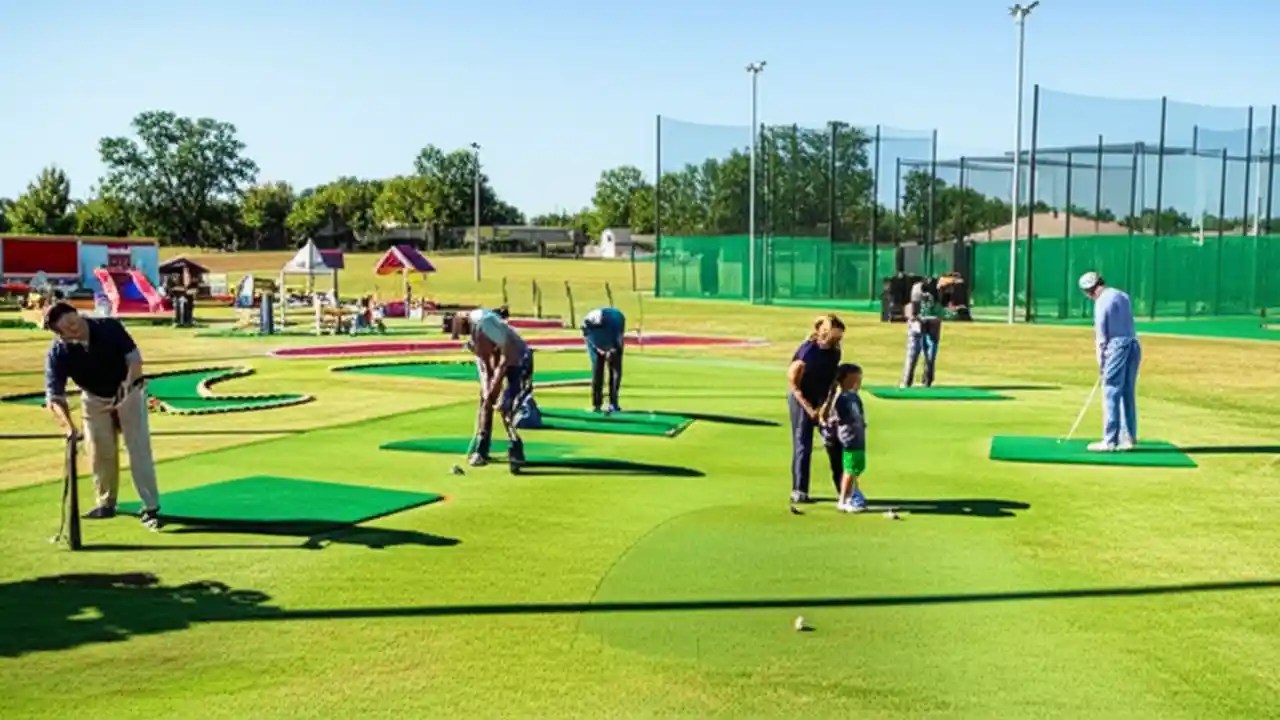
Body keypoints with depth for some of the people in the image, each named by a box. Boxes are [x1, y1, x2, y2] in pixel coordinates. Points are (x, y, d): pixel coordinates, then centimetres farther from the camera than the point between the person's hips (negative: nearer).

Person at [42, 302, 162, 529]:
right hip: (94, 399, 2)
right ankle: (106, 503, 25)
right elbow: (54, 396, -26)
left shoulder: (110, 327, -27)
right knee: (100, 451, 7)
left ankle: (151, 508, -5)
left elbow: (134, 358, -17)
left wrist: (127, 386, -32)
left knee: (139, 448, -7)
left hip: (129, 393, -2)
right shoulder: (57, 353, -24)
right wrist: (68, 425, -42)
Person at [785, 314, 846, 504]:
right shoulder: (807, 352, -23)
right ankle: (799, 491, 11)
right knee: (803, 447, 1)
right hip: (803, 402, -5)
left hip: (825, 402, 5)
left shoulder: (834, 351, -5)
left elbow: (834, 377, 7)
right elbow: (793, 383, -17)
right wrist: (809, 409, -17)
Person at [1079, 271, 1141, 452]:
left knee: (1111, 394, -5)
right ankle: (1128, 438, 16)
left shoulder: (1102, 302, -9)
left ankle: (1110, 441, -6)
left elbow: (1101, 335, -7)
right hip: (1134, 345, 8)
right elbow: (1124, 324, 10)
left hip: (1117, 346, -8)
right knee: (1128, 395, 12)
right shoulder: (1123, 296, 14)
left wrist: (1101, 363, 0)